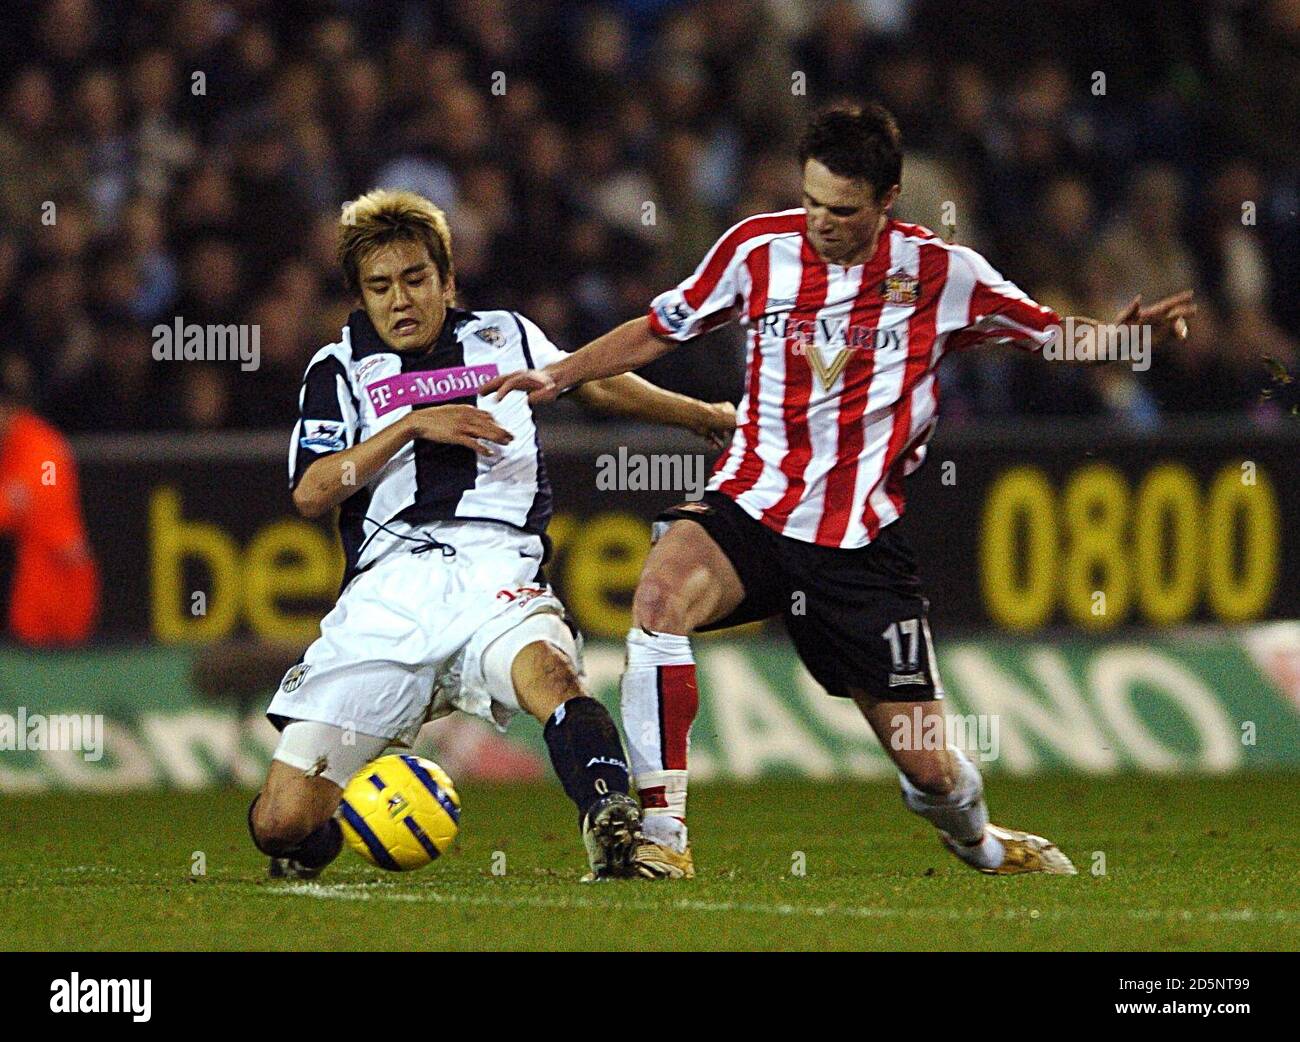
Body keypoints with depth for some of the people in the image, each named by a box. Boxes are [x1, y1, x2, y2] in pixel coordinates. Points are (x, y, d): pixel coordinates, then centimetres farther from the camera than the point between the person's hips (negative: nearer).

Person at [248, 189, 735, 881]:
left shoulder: (502, 337, 22)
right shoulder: (340, 368, 16)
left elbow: (600, 385, 40)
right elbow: (310, 494, 2)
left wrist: (708, 418, 50)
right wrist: (414, 425, -7)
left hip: (495, 577, 0)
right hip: (387, 588, 0)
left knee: (548, 670, -40)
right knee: (281, 824, -10)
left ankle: (612, 827, -55)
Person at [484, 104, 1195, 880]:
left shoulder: (939, 272, -2)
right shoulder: (758, 249, 1)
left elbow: (1053, 337, 6)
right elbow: (660, 330, 14)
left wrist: (1125, 330, -14)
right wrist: (558, 376, 3)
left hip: (863, 545, 0)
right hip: (752, 510, 0)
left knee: (929, 766, -1)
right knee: (663, 594, -35)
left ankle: (975, 838, 39)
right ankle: (661, 834, -29)